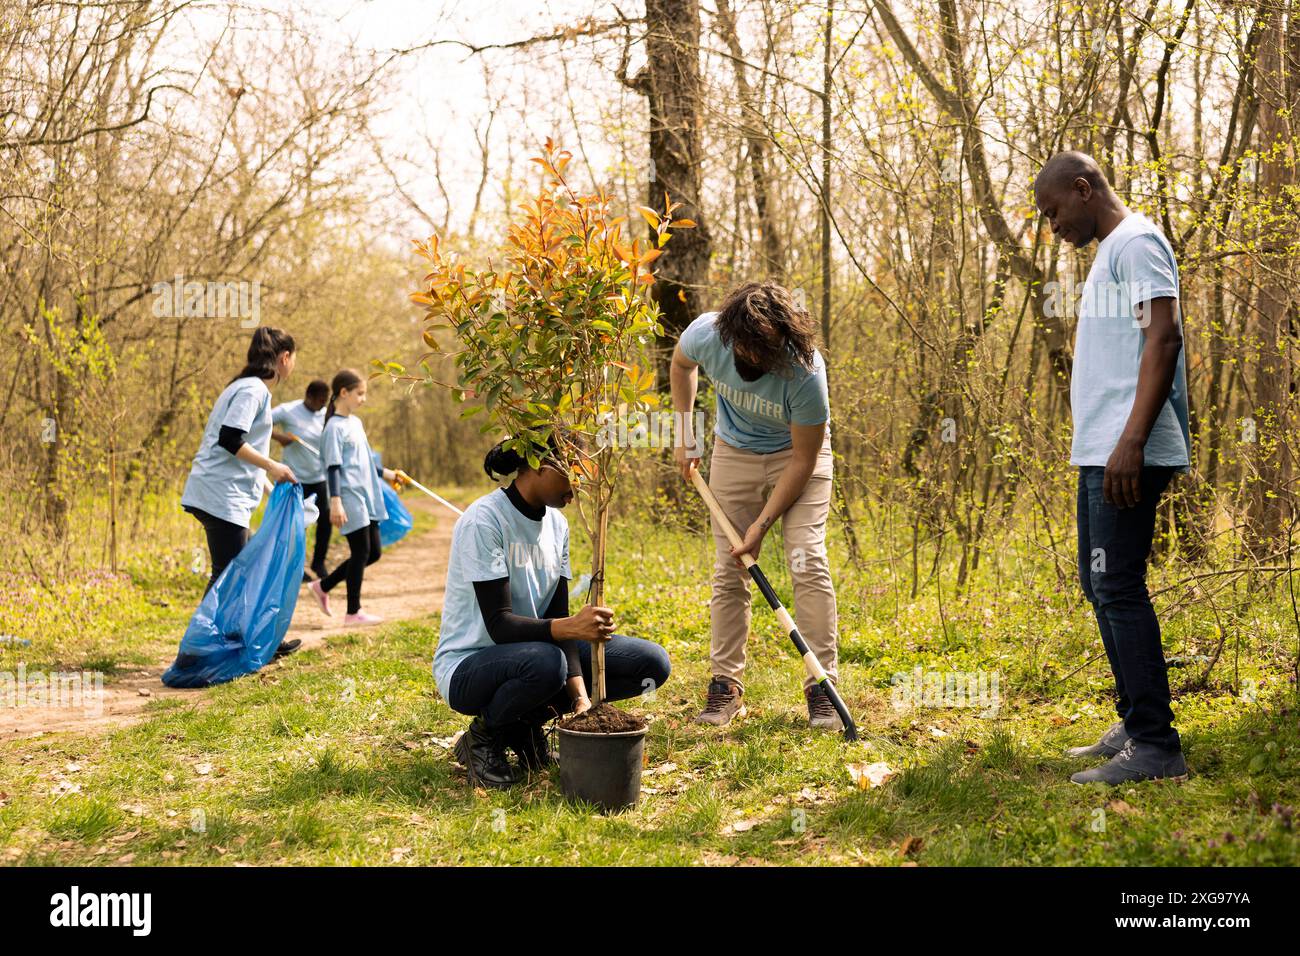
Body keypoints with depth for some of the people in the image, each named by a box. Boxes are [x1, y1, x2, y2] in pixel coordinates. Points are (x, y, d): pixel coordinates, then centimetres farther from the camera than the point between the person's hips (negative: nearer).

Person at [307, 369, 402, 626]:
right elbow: (334, 467, -16)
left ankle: (323, 586, 22)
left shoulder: (356, 422, 16)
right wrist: (335, 501, -23)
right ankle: (353, 612, 6)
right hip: (350, 498, -9)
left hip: (367, 498, 9)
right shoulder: (335, 427, -10)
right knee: (361, 552, -5)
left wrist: (386, 473, 29)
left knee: (373, 552, 10)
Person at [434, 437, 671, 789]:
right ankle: (483, 736, -9)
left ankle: (525, 724, 1)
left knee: (653, 663, -5)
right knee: (544, 663, -41)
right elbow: (499, 625, -26)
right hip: (468, 667, -7)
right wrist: (570, 627, -43)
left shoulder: (556, 523, 3)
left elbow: (557, 616, -2)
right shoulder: (483, 521, -21)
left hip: (535, 651, 8)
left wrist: (580, 696, -16)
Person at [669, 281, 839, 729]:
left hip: (798, 453, -3)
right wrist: (685, 435, 0)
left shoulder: (805, 371, -35)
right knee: (728, 570, 0)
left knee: (808, 562, -15)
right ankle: (726, 685, 8)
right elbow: (681, 363, 2)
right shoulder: (707, 333, -25)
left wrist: (762, 524, -24)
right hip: (735, 452, 3)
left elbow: (804, 458, -25)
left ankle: (822, 687, -9)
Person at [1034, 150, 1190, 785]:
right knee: (1101, 588, 13)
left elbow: (1165, 338, -19)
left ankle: (1156, 746, -8)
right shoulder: (1108, 253, 23)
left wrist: (1131, 440, -26)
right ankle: (1134, 725, 21)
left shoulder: (1136, 242, -7)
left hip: (1127, 454, -11)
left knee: (1118, 588, -12)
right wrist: (1106, 447, 20)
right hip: (1099, 451, 11)